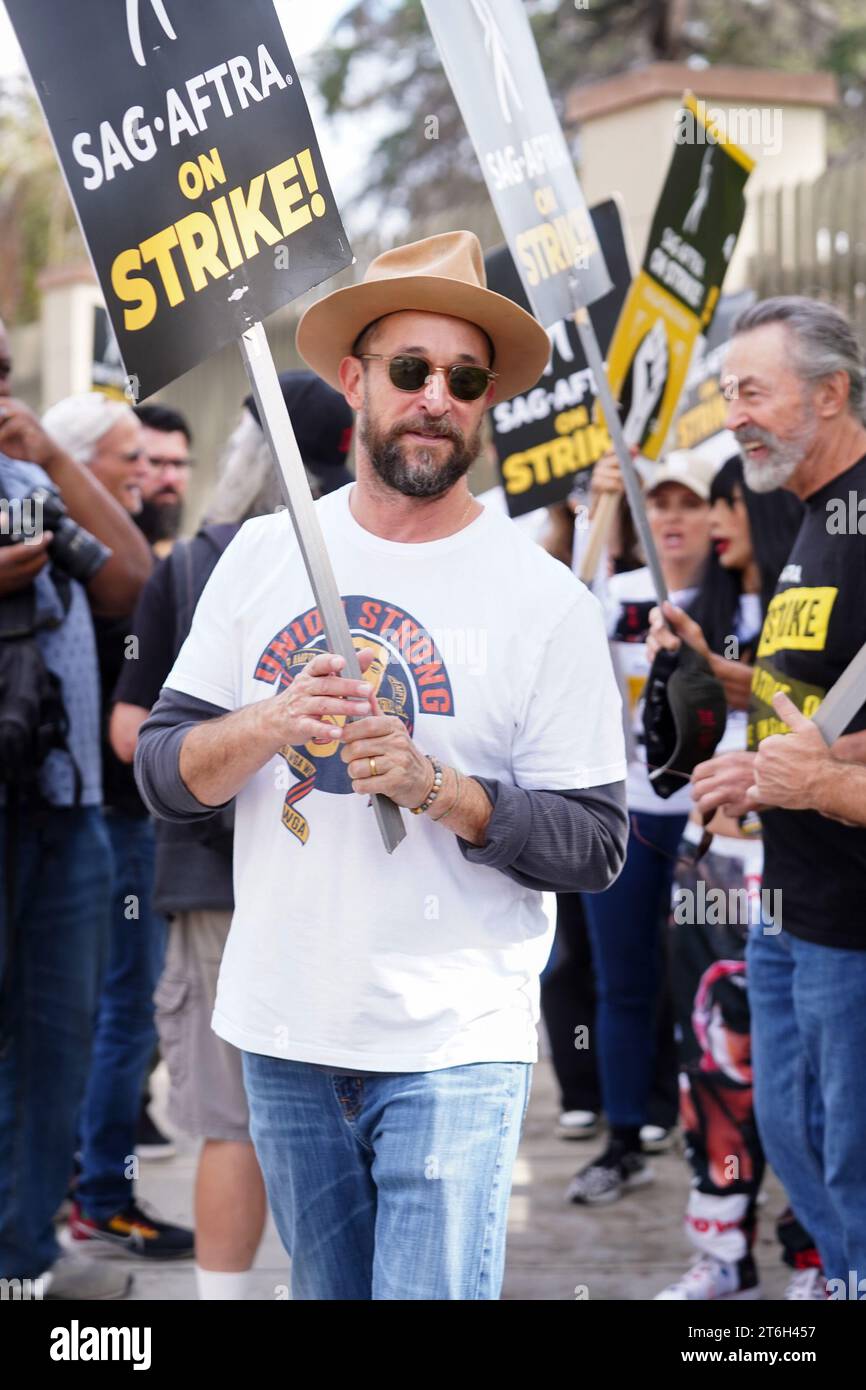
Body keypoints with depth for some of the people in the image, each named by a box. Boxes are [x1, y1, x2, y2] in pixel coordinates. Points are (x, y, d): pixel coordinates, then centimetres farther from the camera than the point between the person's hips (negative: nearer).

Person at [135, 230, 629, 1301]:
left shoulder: (545, 598, -5)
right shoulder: (264, 554, 5)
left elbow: (596, 845, -6)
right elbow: (162, 774, 4)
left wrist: (437, 790, -20)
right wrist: (269, 725, -16)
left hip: (455, 1045, -3)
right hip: (280, 1031, 4)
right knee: (330, 1290, 16)